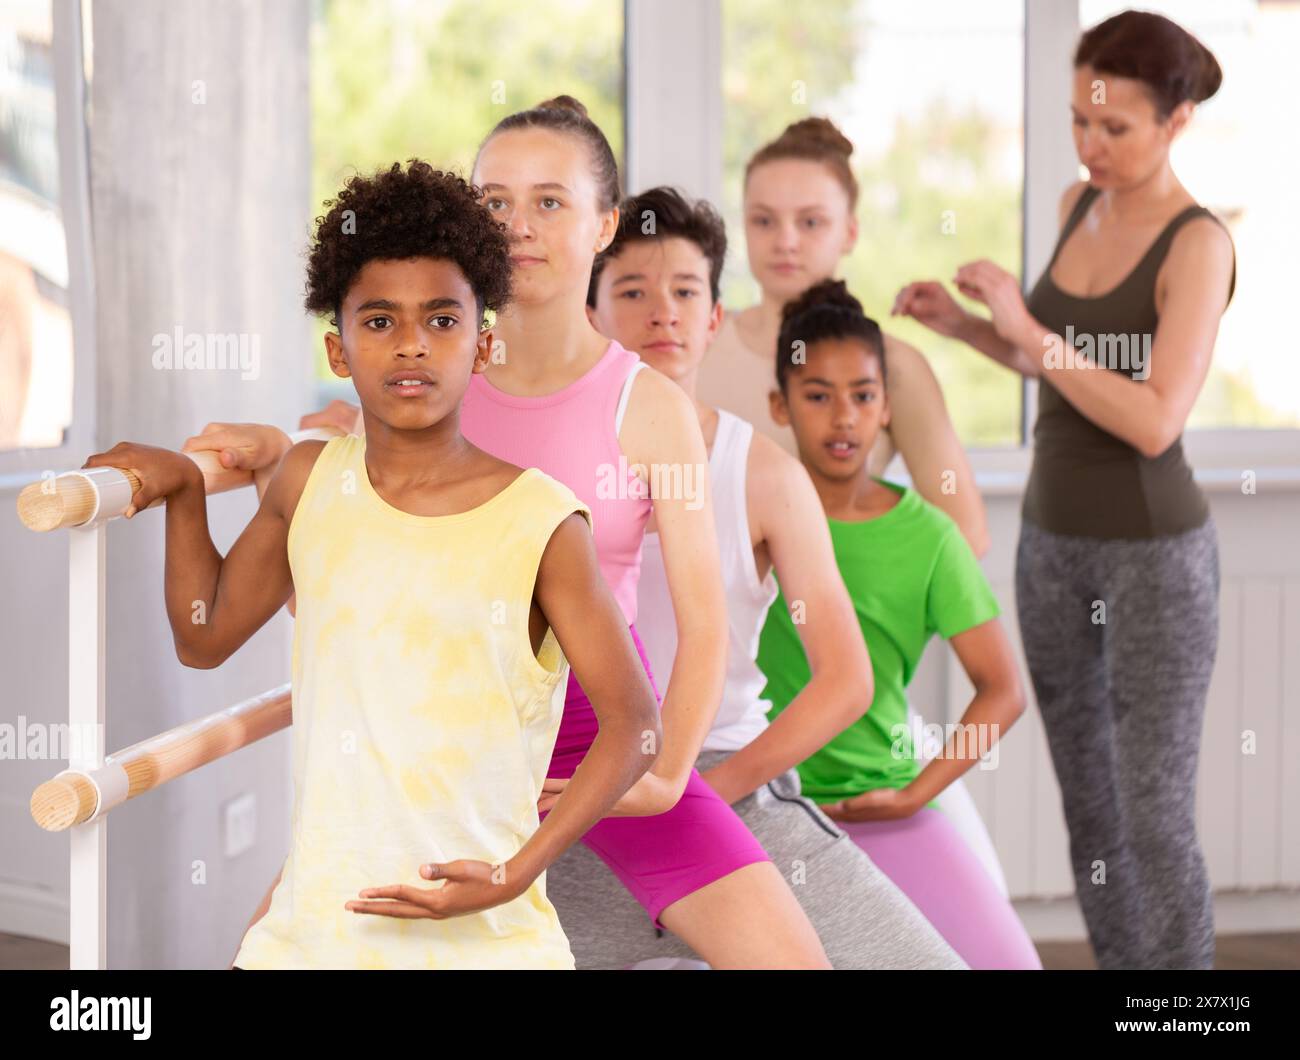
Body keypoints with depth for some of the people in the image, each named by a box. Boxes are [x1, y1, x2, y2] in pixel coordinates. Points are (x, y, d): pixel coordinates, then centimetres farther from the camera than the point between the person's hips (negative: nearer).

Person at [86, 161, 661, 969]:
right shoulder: (309, 483, 5)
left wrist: (516, 875, -13)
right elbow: (205, 636, 19)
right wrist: (184, 492, 8)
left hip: (483, 940, -3)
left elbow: (633, 724, -5)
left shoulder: (543, 523, -8)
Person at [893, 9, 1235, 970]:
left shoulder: (1199, 244, -17)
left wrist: (1027, 330, -25)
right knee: (1089, 805, 13)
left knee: (1154, 817, -4)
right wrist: (961, 323, 1)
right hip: (1055, 545, 7)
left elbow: (1155, 422, -25)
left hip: (1154, 557, -7)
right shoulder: (1080, 206, 5)